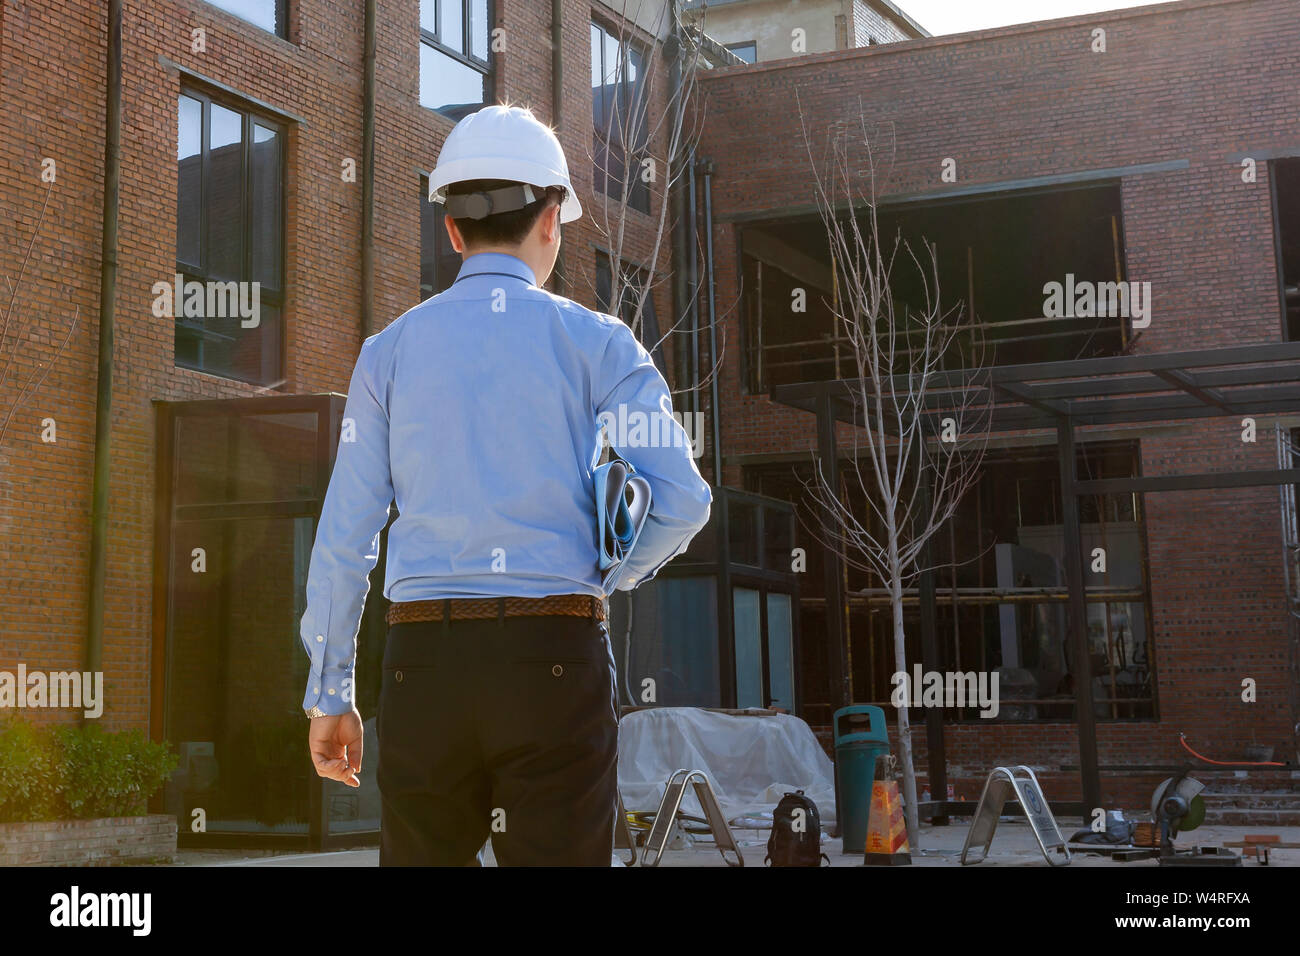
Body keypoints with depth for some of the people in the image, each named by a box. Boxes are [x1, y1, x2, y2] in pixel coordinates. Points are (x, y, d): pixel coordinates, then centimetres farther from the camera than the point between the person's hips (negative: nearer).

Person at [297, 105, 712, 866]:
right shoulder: (595, 343, 3)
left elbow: (345, 534, 6)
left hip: (424, 659, 2)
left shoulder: (389, 351, 9)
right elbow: (683, 501, -5)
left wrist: (329, 692, 12)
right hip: (556, 659, -2)